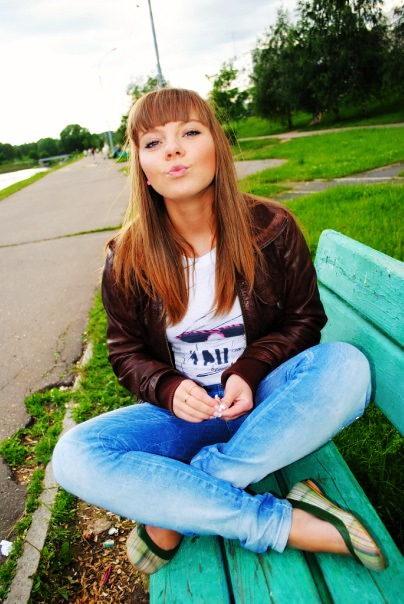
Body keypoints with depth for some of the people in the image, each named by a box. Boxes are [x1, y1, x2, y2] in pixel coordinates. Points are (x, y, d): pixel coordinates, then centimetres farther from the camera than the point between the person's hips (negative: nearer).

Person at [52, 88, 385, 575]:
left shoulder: (272, 227, -8)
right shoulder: (128, 257, -7)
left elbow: (303, 320, 1)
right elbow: (127, 352, 3)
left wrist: (248, 372, -17)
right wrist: (169, 388, -19)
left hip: (262, 398, 0)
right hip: (182, 409, 1)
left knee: (345, 365, -30)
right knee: (73, 456, -24)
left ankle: (172, 509, -22)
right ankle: (290, 524, -25)